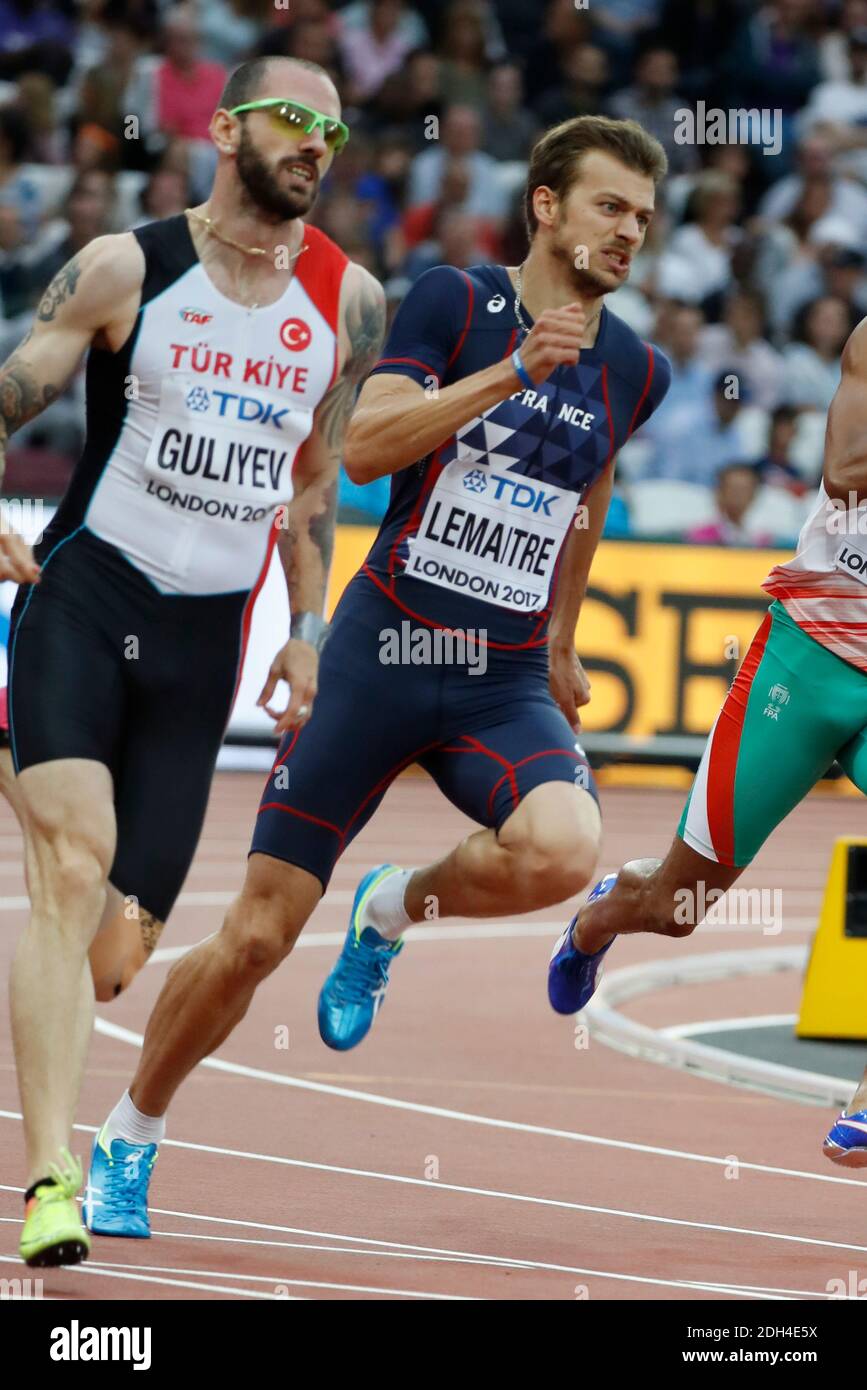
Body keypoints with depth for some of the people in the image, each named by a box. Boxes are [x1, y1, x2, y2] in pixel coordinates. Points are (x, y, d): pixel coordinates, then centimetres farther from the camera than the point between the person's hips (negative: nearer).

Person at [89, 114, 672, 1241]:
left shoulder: (636, 372, 8)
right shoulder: (456, 302, -4)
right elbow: (364, 448, -17)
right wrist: (516, 369, -24)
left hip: (505, 681, 3)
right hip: (383, 650, -3)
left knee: (560, 853, -30)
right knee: (256, 938, -3)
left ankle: (392, 911, 3)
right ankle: (131, 1136, 21)